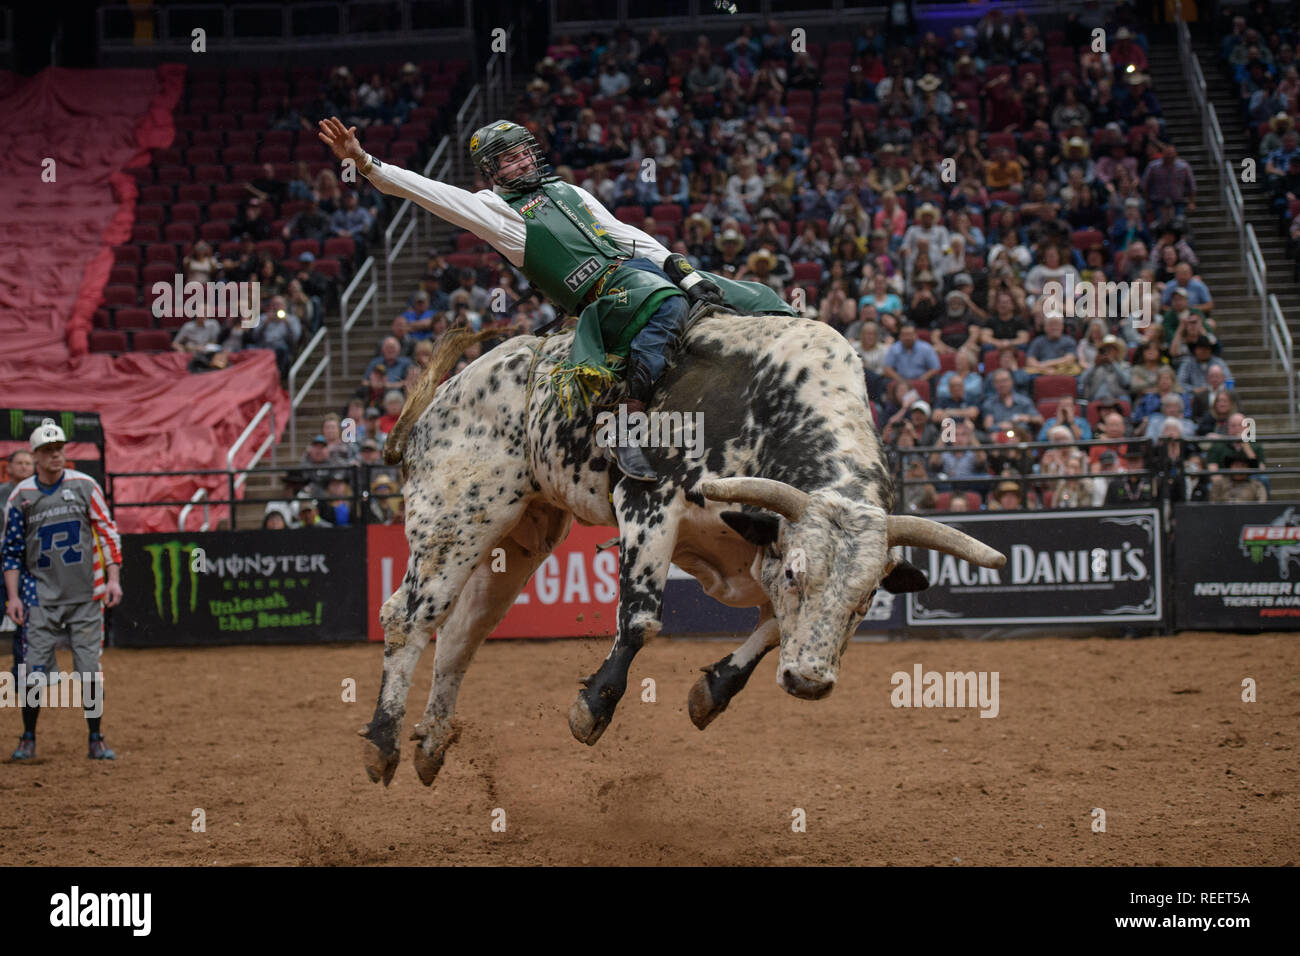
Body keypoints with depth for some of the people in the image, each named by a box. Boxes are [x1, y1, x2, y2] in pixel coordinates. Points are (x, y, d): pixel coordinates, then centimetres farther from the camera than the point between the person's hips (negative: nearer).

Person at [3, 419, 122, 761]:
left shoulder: (84, 486, 1)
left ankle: (96, 741, 9)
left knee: (90, 669, -1)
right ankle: (28, 739, 9)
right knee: (35, 669, -4)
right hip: (42, 596, 0)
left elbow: (108, 532, 3)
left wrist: (113, 578, -5)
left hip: (86, 594, 0)